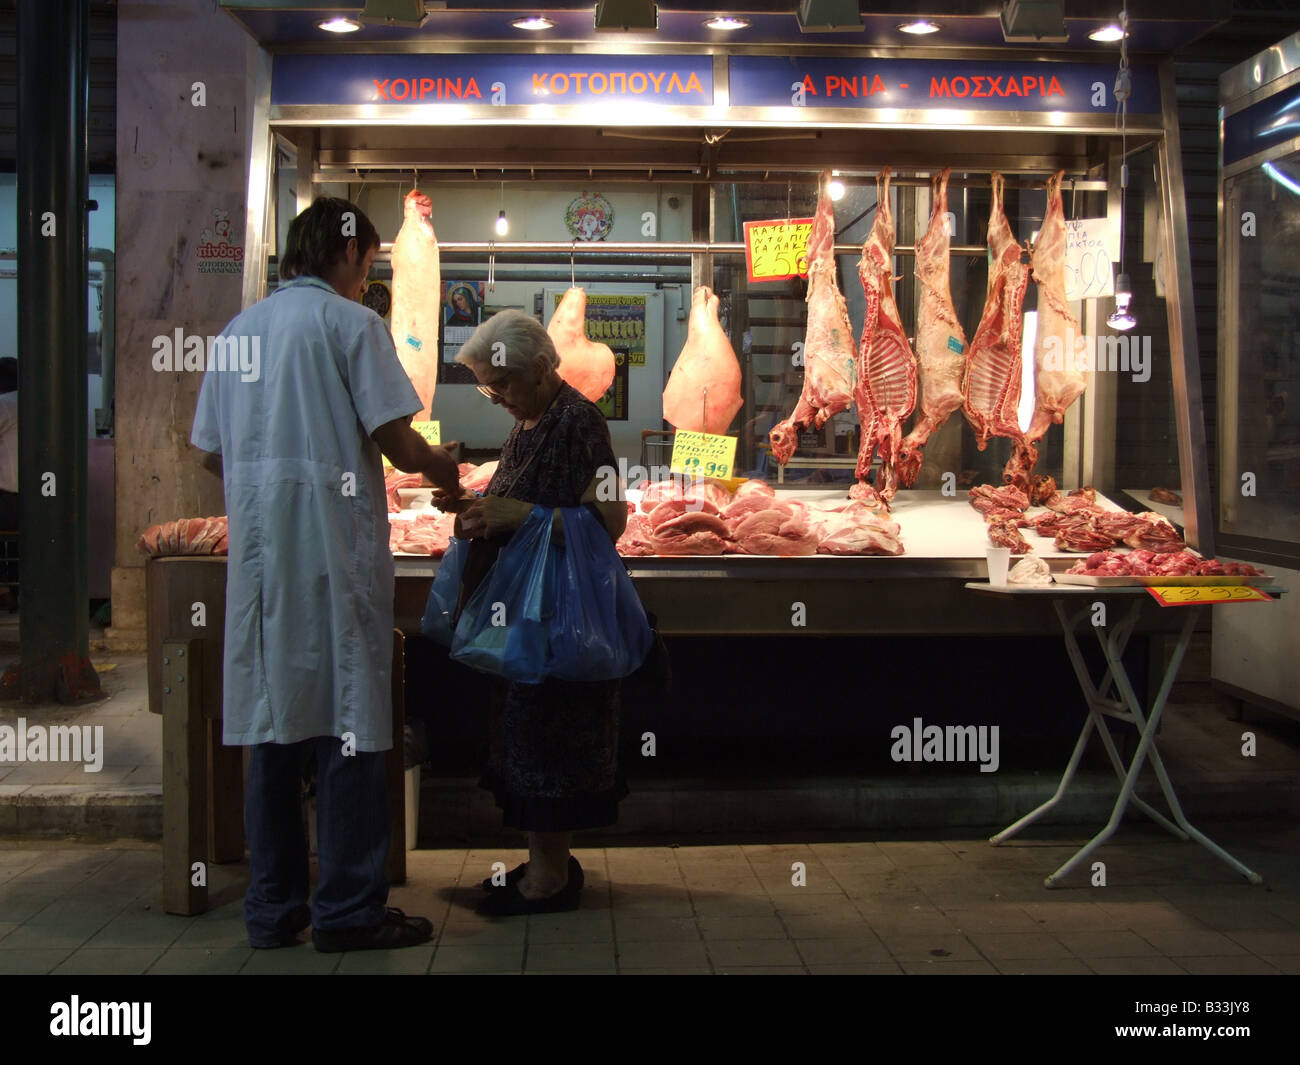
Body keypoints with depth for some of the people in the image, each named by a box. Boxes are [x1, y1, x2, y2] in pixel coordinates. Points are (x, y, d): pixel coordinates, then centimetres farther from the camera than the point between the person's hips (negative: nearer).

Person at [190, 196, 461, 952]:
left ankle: (274, 908, 15)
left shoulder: (240, 329, 14)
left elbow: (213, 448, 15)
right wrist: (439, 467, 9)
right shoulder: (350, 323, -4)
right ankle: (349, 909, 3)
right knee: (349, 719, -1)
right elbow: (394, 438, -10)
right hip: (335, 543, -6)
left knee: (271, 717, 9)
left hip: (259, 547, 6)